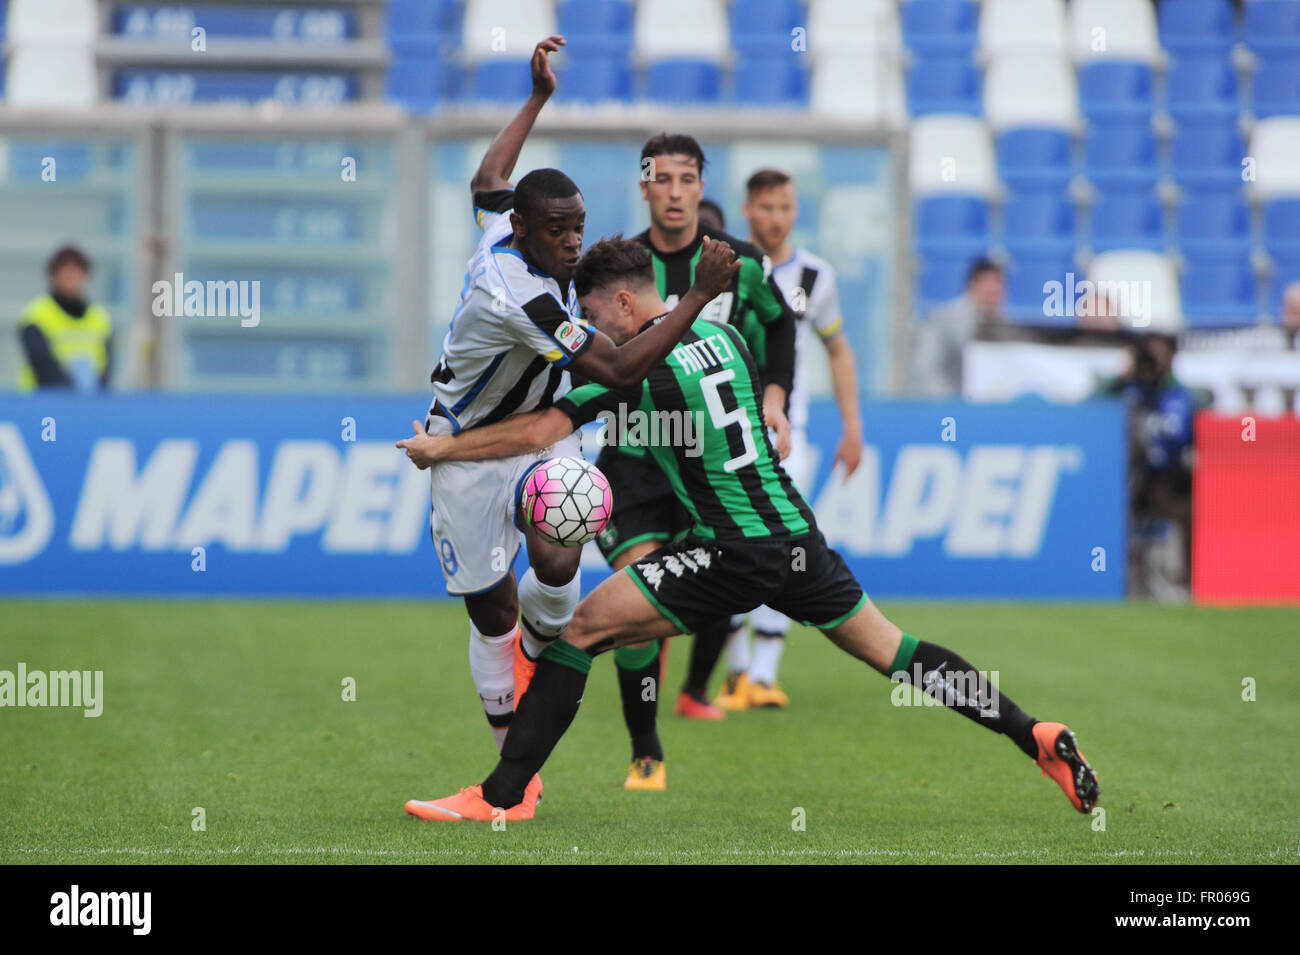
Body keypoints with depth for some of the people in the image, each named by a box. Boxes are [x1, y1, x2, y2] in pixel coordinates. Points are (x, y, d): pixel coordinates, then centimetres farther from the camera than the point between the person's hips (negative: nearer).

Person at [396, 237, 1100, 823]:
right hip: (797, 534, 7)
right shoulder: (724, 335, 12)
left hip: (732, 553, -7)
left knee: (581, 629, -4)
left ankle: (504, 795, -7)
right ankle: (1036, 737, 7)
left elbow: (533, 433, -10)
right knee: (891, 650, 15)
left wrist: (440, 448, 4)